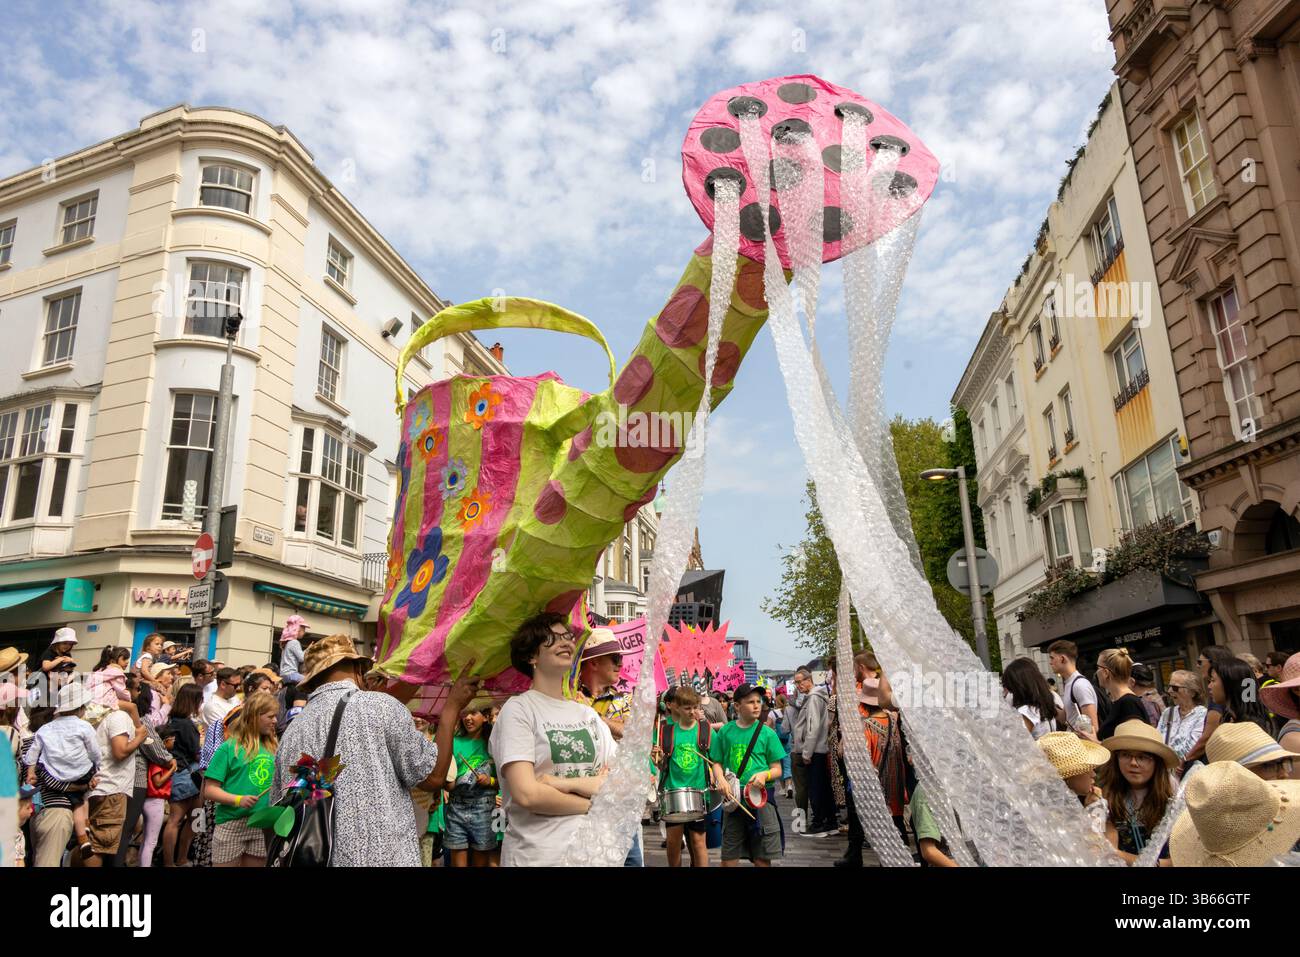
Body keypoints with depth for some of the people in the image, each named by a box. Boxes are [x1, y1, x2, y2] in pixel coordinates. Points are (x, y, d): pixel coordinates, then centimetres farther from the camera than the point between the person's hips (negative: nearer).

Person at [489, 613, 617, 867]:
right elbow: (527, 794, -19)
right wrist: (593, 805, -9)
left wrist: (564, 782, -15)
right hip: (537, 856, -5)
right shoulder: (518, 709, -9)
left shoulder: (589, 715, 8)